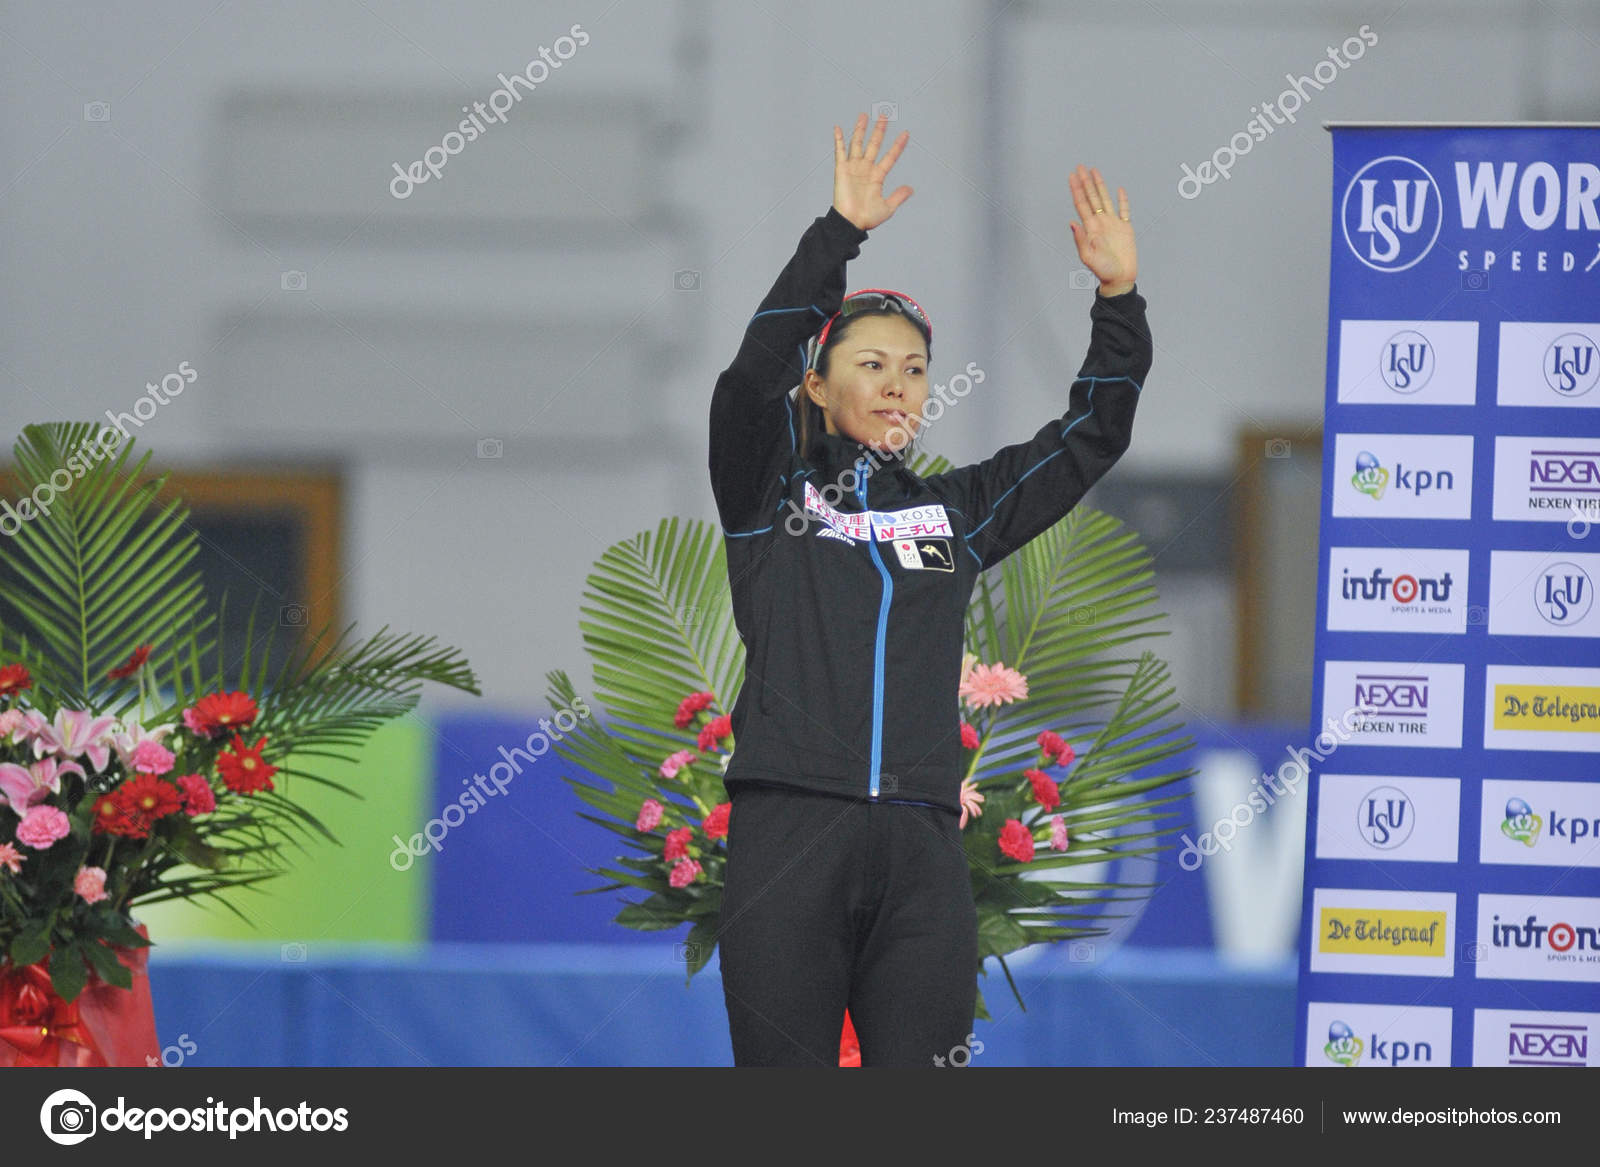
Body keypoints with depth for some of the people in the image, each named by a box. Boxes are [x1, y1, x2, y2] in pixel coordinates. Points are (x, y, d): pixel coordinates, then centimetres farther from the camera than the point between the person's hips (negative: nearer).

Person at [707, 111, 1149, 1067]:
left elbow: (1089, 441, 18)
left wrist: (1120, 300, 7)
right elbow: (754, 373, -7)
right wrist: (839, 233, -12)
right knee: (783, 1066, -4)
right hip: (790, 835, -3)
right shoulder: (770, 495, 10)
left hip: (921, 849, 3)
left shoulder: (956, 512, 19)